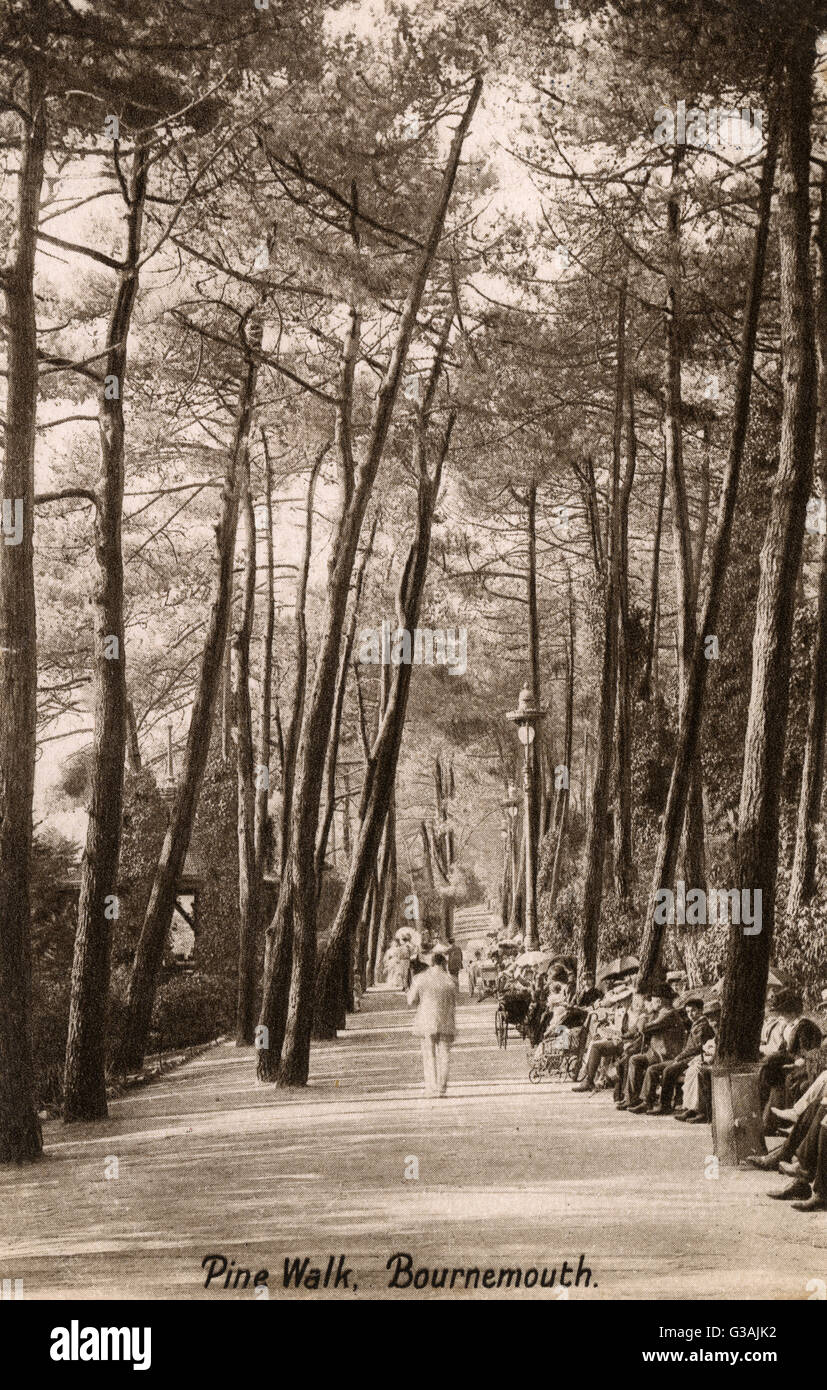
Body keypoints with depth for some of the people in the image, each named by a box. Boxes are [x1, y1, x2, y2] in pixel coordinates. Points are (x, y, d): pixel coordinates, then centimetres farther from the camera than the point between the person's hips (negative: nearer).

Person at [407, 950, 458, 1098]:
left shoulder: (420, 978, -4)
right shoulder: (449, 981, -2)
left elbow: (411, 1001, 3)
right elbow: (453, 1006, 5)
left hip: (426, 1023, -1)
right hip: (445, 1023, 1)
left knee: (429, 1056, 5)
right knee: (443, 1055, 7)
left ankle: (431, 1087, -1)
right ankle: (442, 1087, 5)